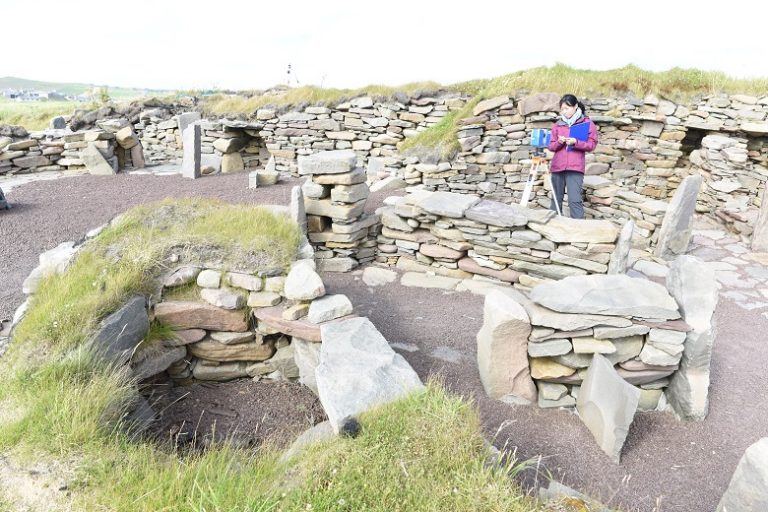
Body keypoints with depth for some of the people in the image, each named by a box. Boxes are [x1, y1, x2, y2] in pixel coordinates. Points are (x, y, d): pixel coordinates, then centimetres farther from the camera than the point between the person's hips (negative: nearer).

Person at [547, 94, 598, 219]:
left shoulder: (587, 123, 4)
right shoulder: (557, 124, 13)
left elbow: (591, 145, 0)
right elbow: (551, 146, 12)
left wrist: (576, 142, -15)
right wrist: (559, 142, -10)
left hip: (575, 167, -4)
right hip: (557, 167, 4)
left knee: (574, 200, -12)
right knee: (556, 199, 8)